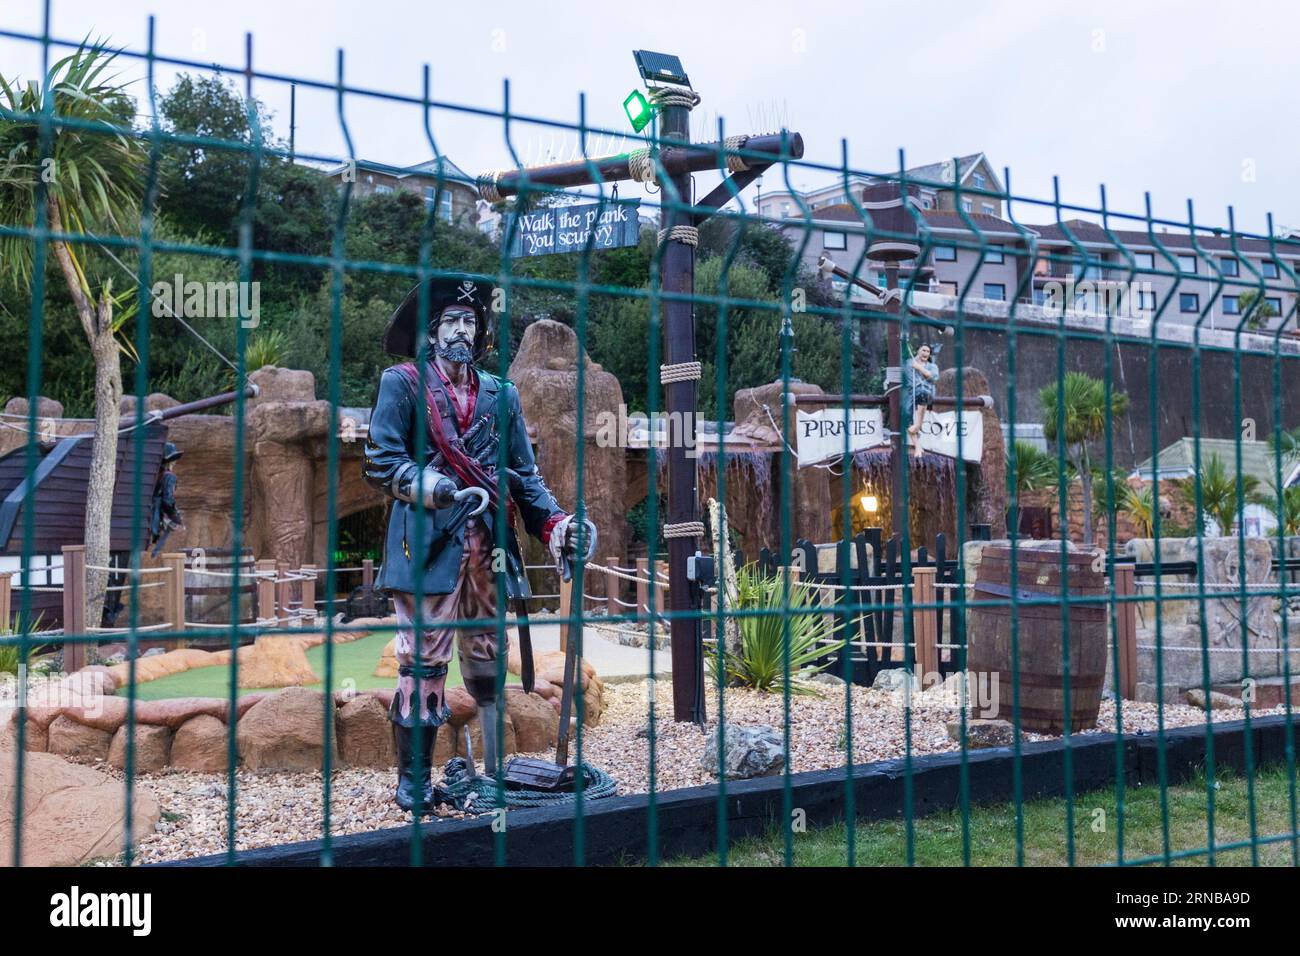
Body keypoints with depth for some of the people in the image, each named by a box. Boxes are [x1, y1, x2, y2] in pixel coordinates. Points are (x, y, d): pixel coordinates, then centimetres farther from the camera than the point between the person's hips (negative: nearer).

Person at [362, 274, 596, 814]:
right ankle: (413, 779, 6)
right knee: (424, 658, -4)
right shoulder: (402, 383, 5)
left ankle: (494, 773, 17)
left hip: (486, 545, 4)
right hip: (427, 541, -4)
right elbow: (381, 461, -4)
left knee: (486, 659, 9)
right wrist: (440, 490, -18)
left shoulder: (500, 394, 16)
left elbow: (523, 476, 15)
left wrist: (557, 526, 0)